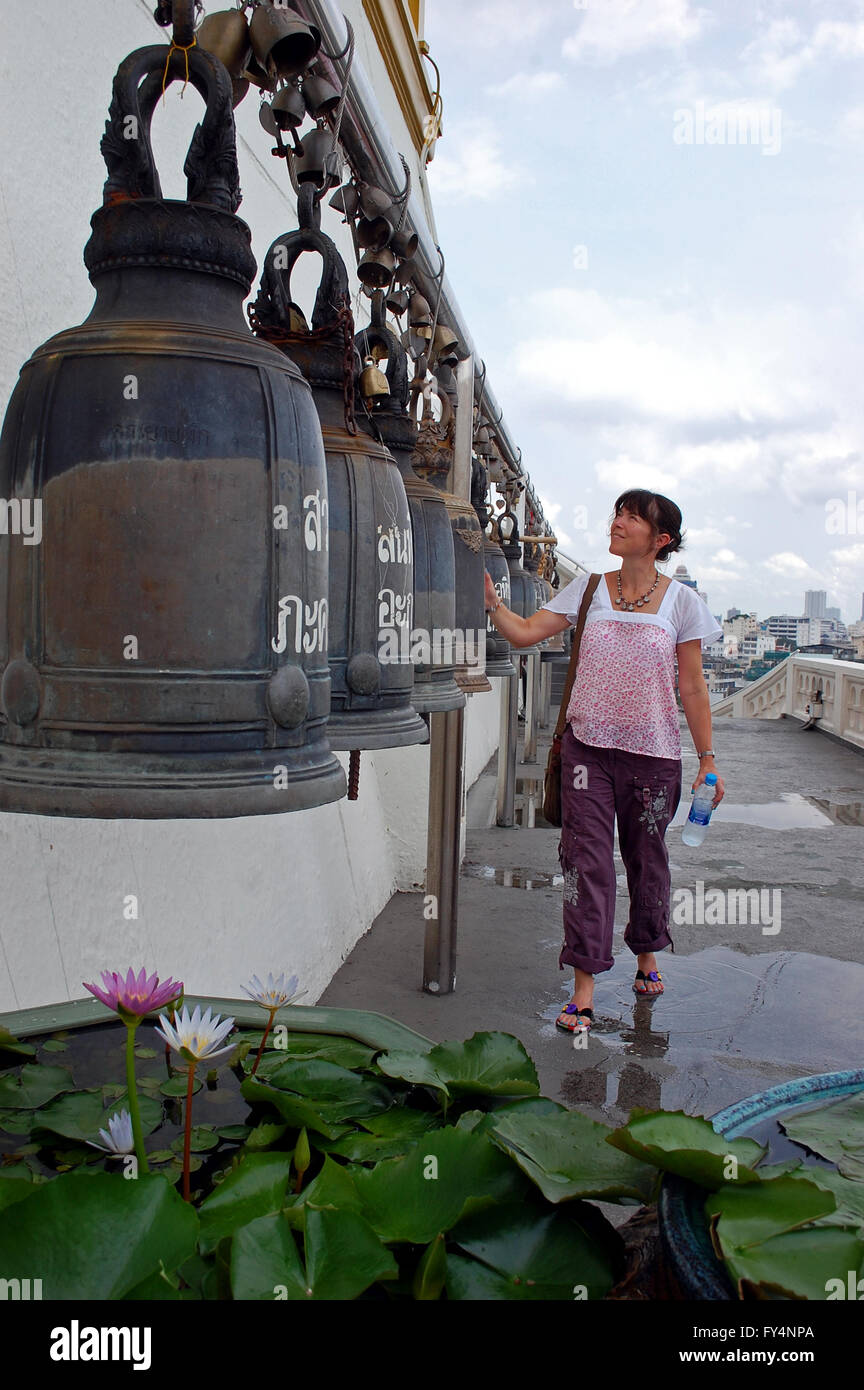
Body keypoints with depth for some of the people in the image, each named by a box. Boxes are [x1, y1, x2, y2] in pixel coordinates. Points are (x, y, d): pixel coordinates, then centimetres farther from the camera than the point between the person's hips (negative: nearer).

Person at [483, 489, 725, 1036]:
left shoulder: (681, 601, 0)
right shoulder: (589, 589, 4)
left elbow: (693, 688, 2)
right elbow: (524, 633, 1)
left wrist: (708, 757, 1)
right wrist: (488, 594, -12)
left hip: (653, 752, 0)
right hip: (589, 745, 1)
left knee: (647, 857, 14)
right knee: (586, 858, -4)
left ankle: (647, 954, 39)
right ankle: (584, 988, 1)